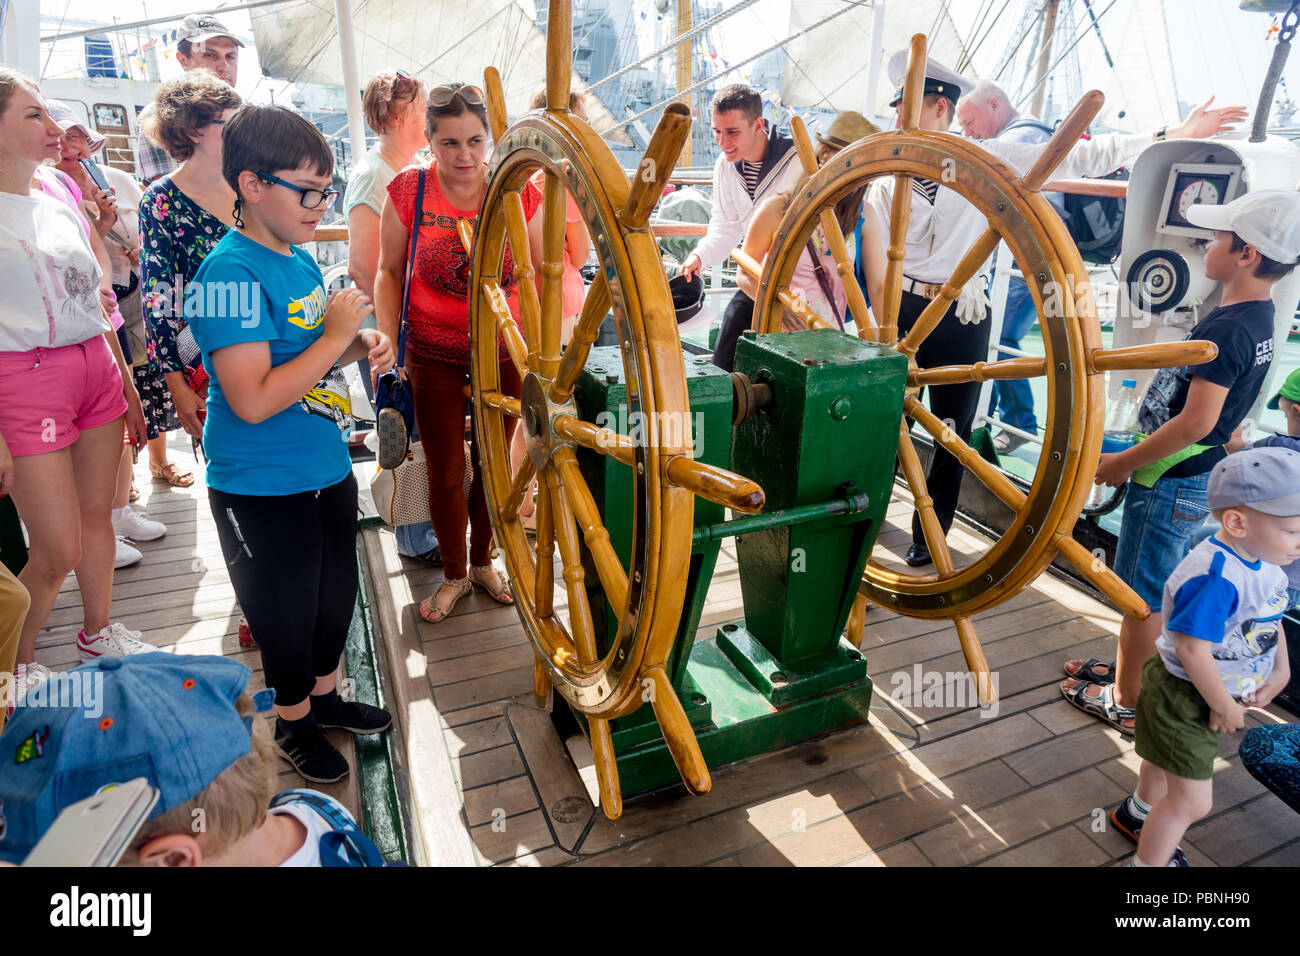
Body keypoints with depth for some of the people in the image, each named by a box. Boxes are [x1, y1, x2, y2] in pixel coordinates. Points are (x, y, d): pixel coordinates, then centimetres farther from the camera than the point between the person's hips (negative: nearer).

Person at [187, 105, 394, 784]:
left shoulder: (301, 260, 6)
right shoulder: (230, 274, -21)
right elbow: (253, 400, -29)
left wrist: (363, 344, -2)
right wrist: (336, 335, -23)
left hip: (327, 468, 8)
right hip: (263, 490, -8)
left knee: (336, 595, 21)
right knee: (286, 612, 11)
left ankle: (324, 695, 45)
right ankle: (293, 723, 36)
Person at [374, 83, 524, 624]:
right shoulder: (408, 191, -7)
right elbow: (389, 273, 3)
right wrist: (387, 339, -8)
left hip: (503, 354, 1)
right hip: (434, 358, -1)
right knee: (445, 473, 6)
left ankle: (482, 561, 38)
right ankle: (454, 574, 30)